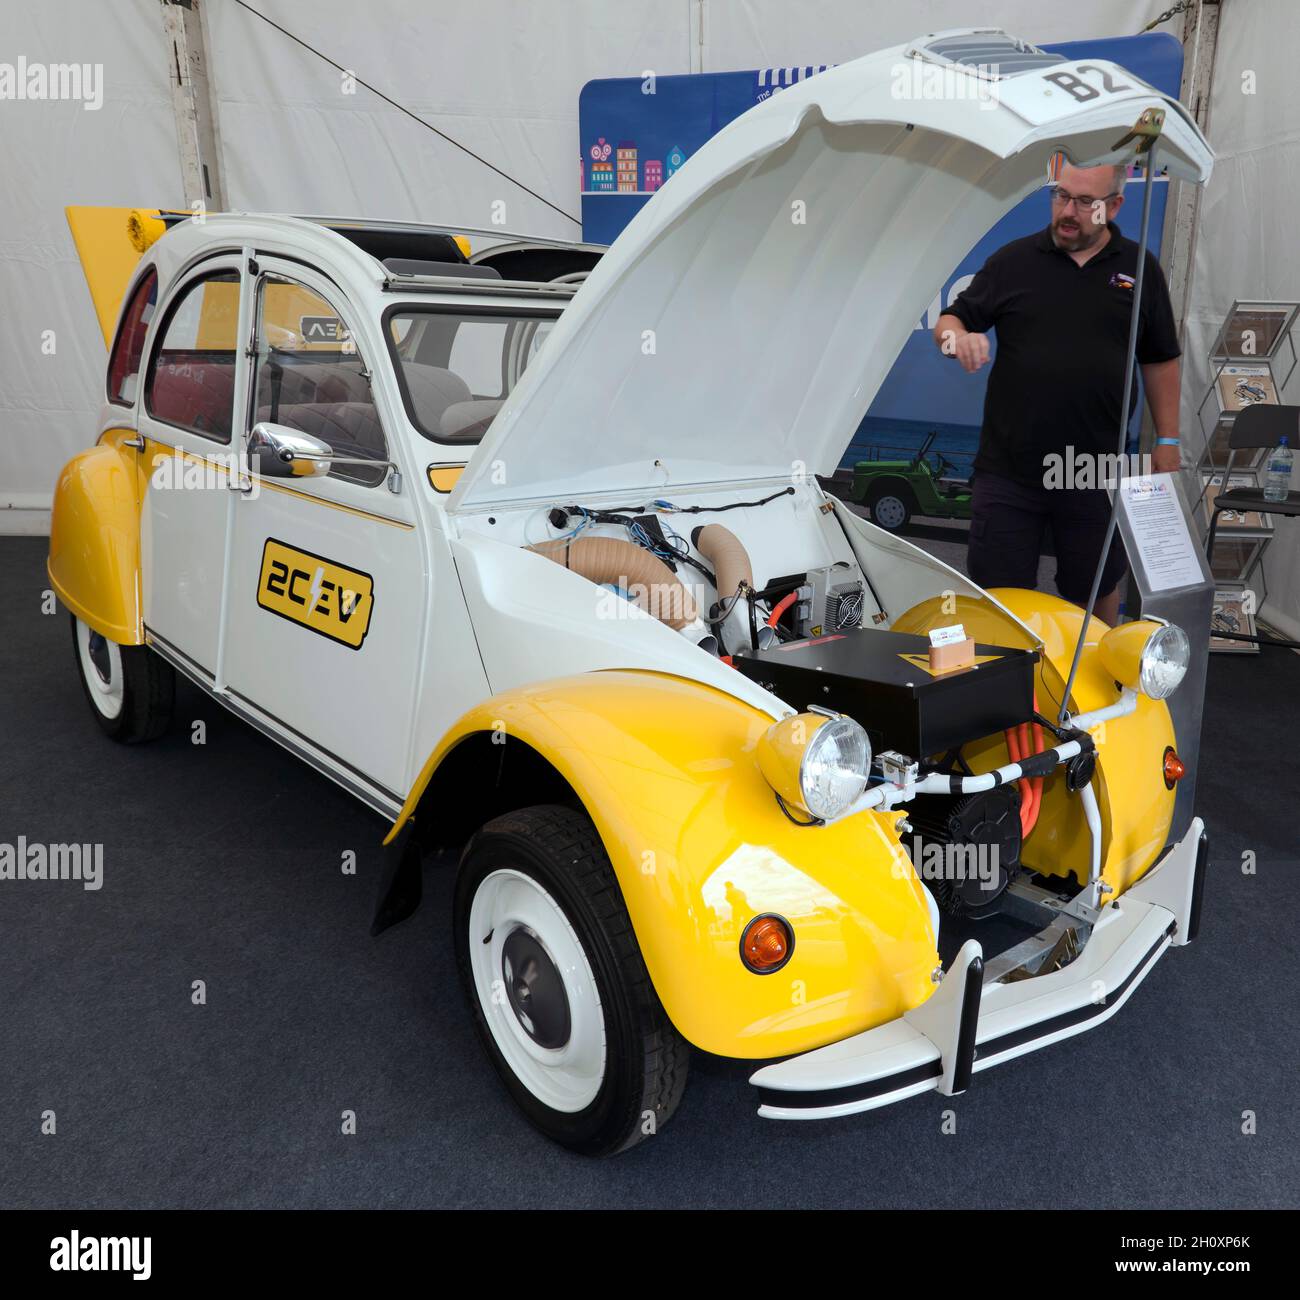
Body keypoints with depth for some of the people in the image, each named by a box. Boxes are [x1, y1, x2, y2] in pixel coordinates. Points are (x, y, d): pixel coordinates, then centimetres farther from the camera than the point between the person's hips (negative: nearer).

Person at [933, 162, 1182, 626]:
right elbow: (950, 321, 3)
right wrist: (959, 337, -21)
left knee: (1098, 588, 16)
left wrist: (1167, 440, 7)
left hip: (1096, 474, 1)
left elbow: (1160, 360, 11)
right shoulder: (1014, 260, 3)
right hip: (1008, 470, -1)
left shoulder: (1140, 270, 7)